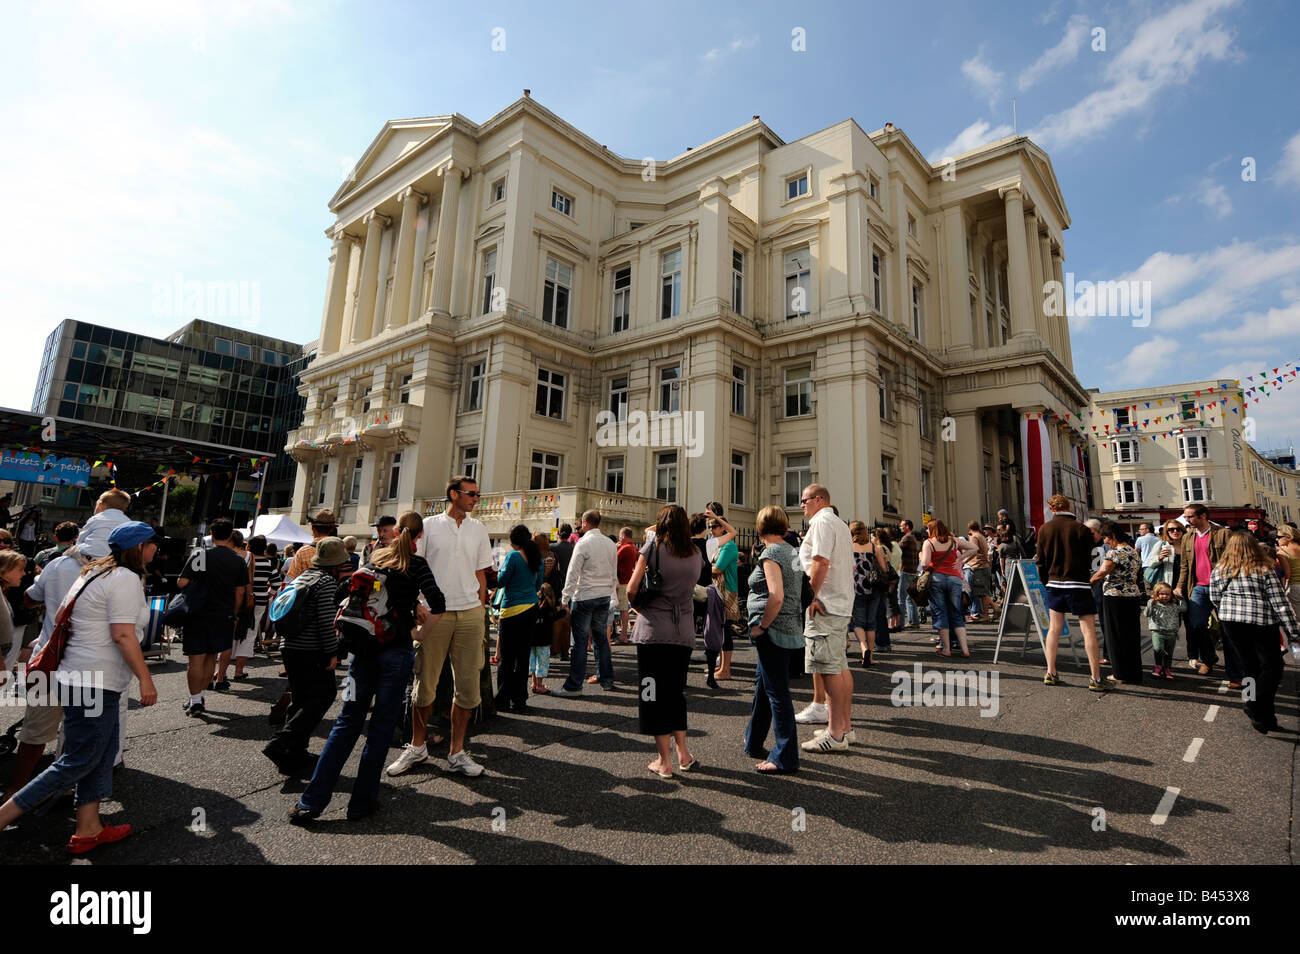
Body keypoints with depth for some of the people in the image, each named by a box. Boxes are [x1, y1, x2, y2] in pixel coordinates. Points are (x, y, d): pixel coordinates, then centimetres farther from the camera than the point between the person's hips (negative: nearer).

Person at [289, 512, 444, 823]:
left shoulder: (376, 556, 8)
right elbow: (438, 604, -19)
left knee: (347, 721, 11)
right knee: (382, 726, 6)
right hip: (395, 649, -4)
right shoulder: (416, 563, -6)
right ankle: (362, 802, 14)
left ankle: (311, 801, 12)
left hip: (364, 646, 4)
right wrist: (419, 633, -7)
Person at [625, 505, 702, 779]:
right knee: (676, 692, 20)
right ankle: (683, 754, 24)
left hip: (653, 631, -4)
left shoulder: (652, 547, -5)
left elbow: (631, 589, -9)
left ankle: (665, 762, 11)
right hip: (684, 633, 4)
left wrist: (640, 608, 10)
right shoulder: (695, 554, 7)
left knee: (654, 694, 6)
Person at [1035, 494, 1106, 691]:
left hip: (1054, 584, 4)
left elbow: (1040, 560, 5)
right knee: (1089, 630, 1)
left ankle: (1050, 674, 15)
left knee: (1054, 628, 12)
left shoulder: (1045, 529, 1)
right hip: (1078, 584, -4)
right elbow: (1087, 560, -2)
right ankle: (1096, 679, 1)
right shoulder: (1081, 529, -9)